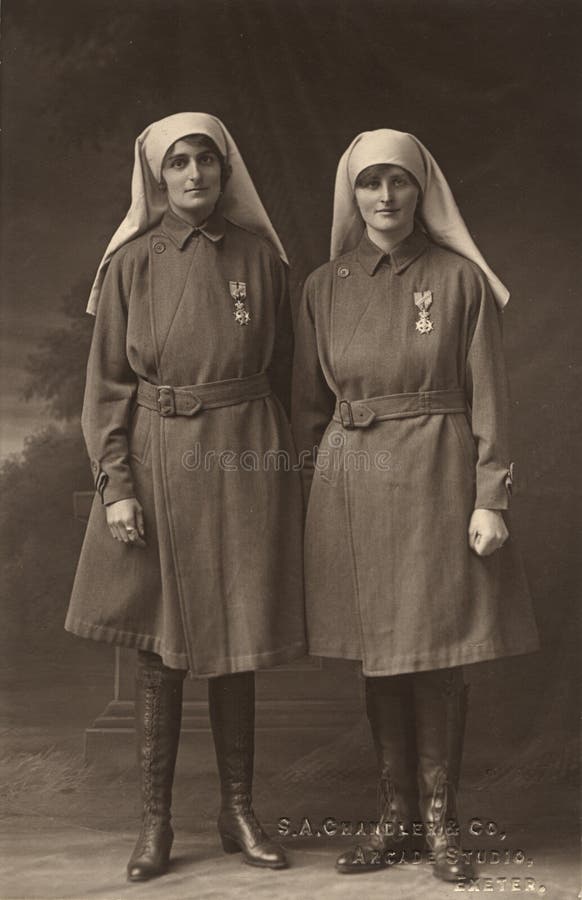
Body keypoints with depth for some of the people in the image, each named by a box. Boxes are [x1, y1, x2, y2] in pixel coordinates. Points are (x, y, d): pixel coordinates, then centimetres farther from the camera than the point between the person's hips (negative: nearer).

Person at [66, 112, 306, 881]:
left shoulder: (260, 256, 5)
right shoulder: (131, 264, 1)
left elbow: (282, 370, 9)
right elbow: (108, 383, 0)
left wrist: (282, 464, 6)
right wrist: (115, 483, -8)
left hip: (246, 464, 1)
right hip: (159, 462, -1)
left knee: (236, 644, 8)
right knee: (160, 649, 5)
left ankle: (240, 812, 23)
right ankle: (156, 822, 18)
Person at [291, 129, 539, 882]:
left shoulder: (461, 279, 0)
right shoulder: (324, 288, 7)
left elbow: (488, 397, -2)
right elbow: (308, 404, 10)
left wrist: (490, 498, -8)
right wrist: (311, 499, 7)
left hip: (437, 479, -3)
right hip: (352, 483, 3)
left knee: (436, 659, 2)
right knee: (375, 658, 9)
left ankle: (441, 825, 19)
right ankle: (395, 820, 23)